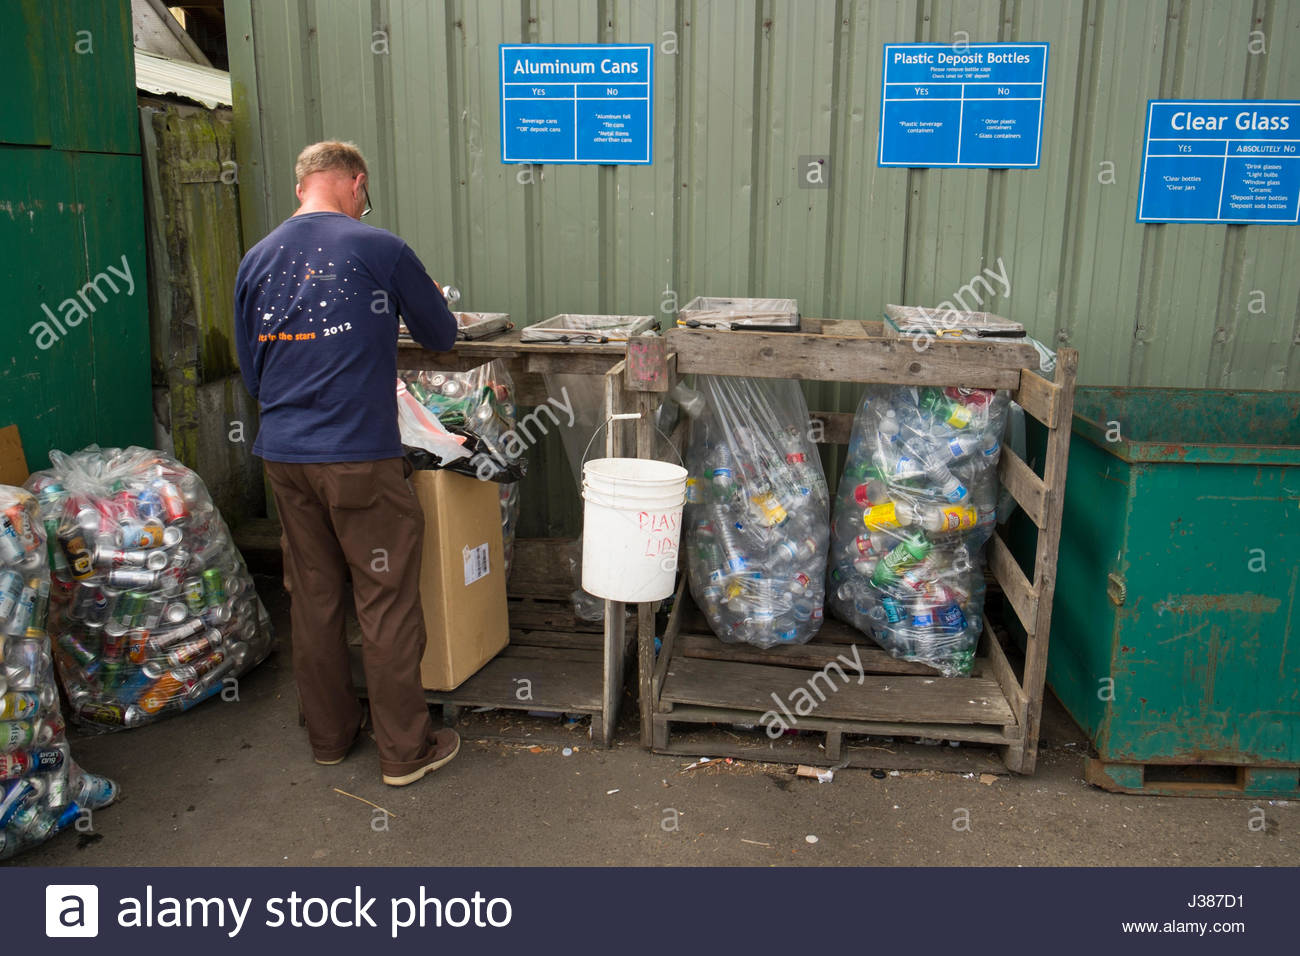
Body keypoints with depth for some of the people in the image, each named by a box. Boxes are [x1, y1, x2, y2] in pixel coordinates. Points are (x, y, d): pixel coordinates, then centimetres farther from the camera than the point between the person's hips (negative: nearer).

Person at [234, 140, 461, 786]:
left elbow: (251, 372, 15)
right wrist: (416, 302, 25)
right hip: (360, 456, -5)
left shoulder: (256, 260, 8)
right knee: (387, 601, 3)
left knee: (312, 595, 15)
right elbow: (441, 337, 5)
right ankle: (405, 750, 13)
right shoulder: (379, 249, -7)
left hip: (283, 455, 6)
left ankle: (329, 734, 28)